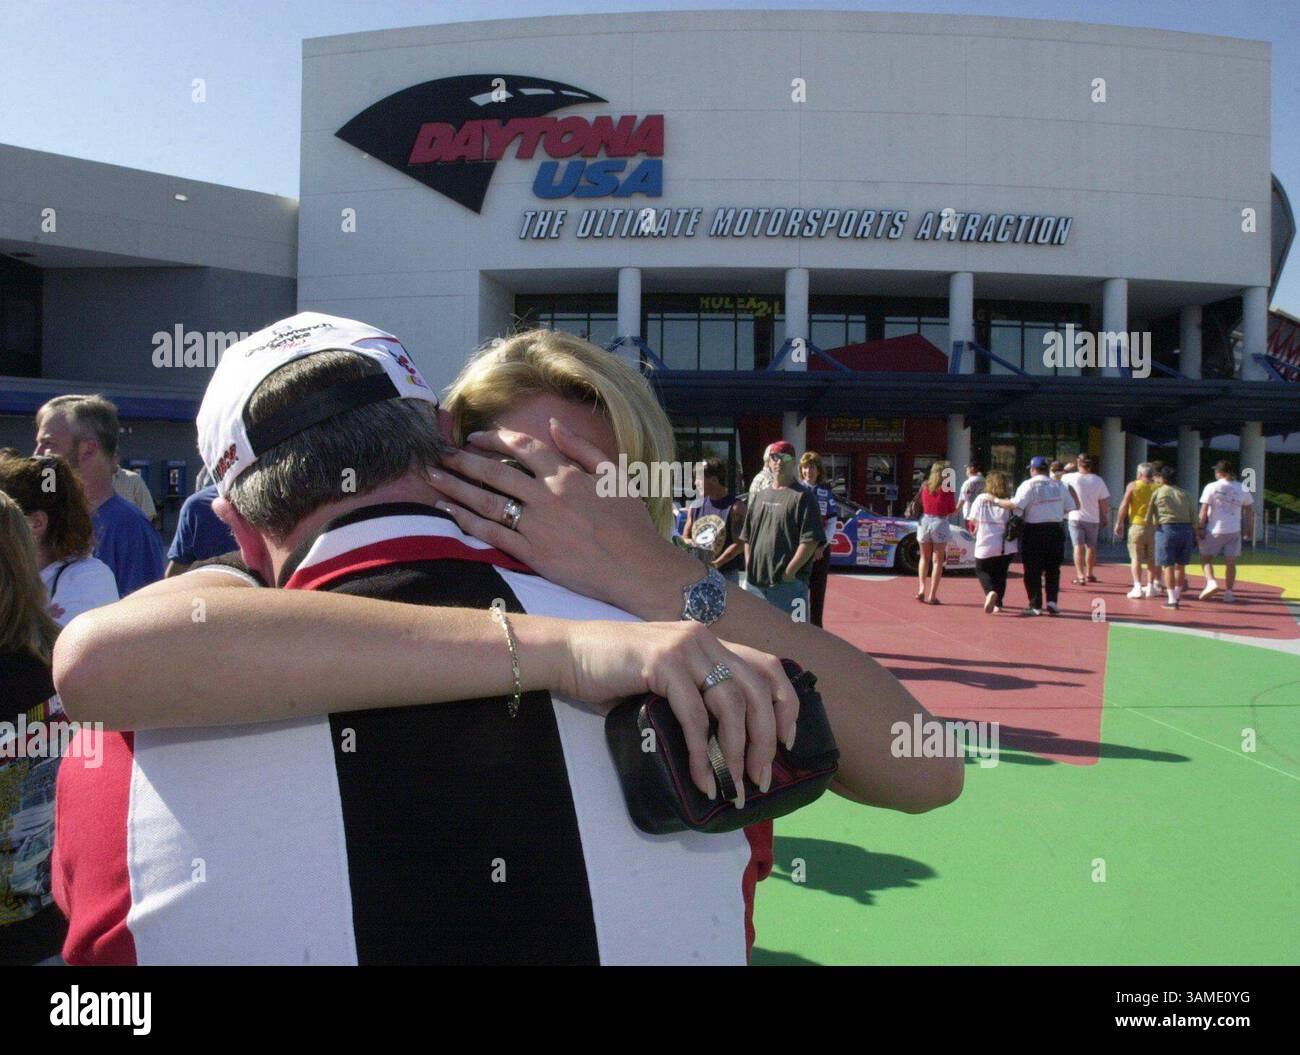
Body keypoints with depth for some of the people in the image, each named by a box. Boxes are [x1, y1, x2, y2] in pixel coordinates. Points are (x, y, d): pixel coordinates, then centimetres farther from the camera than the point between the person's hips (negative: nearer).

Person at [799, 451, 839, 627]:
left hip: (820, 550, 1)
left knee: (817, 591, 4)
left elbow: (831, 523, 2)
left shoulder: (827, 493, 6)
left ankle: (816, 626, 12)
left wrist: (821, 547, -11)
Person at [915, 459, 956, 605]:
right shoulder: (947, 489, -8)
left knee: (924, 558, 20)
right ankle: (932, 595, 2)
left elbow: (921, 505, 8)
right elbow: (952, 511, -3)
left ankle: (921, 588, 7)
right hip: (940, 523, -3)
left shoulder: (925, 486, 3)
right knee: (937, 560, 6)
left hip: (925, 521, 3)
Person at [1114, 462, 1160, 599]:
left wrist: (1119, 523, 0)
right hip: (1154, 526, 3)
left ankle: (1138, 587, -8)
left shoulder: (1133, 485, -1)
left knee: (1136, 558, 0)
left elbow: (1124, 505, -6)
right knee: (1151, 559, 14)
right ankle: (1150, 587, 17)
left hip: (1137, 525, -3)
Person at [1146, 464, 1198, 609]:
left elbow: (1148, 517, 4)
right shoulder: (1185, 494, 14)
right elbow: (1194, 518, 9)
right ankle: (1177, 595, 26)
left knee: (1168, 566, -1)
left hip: (1166, 528, -4)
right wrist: (1195, 534, 13)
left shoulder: (1157, 493, 3)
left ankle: (1172, 599, -5)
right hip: (1186, 530, 4)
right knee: (1181, 565, 14)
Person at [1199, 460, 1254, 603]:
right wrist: (1250, 528, 18)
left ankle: (1211, 582, -13)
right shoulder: (1242, 488, 4)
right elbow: (1250, 510, 9)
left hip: (1214, 529, -3)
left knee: (1206, 558, 8)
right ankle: (1228, 592, 10)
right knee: (1231, 562, 8)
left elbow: (1204, 510, -10)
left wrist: (1201, 528, -4)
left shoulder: (1211, 487, -7)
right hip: (1234, 530, 3)